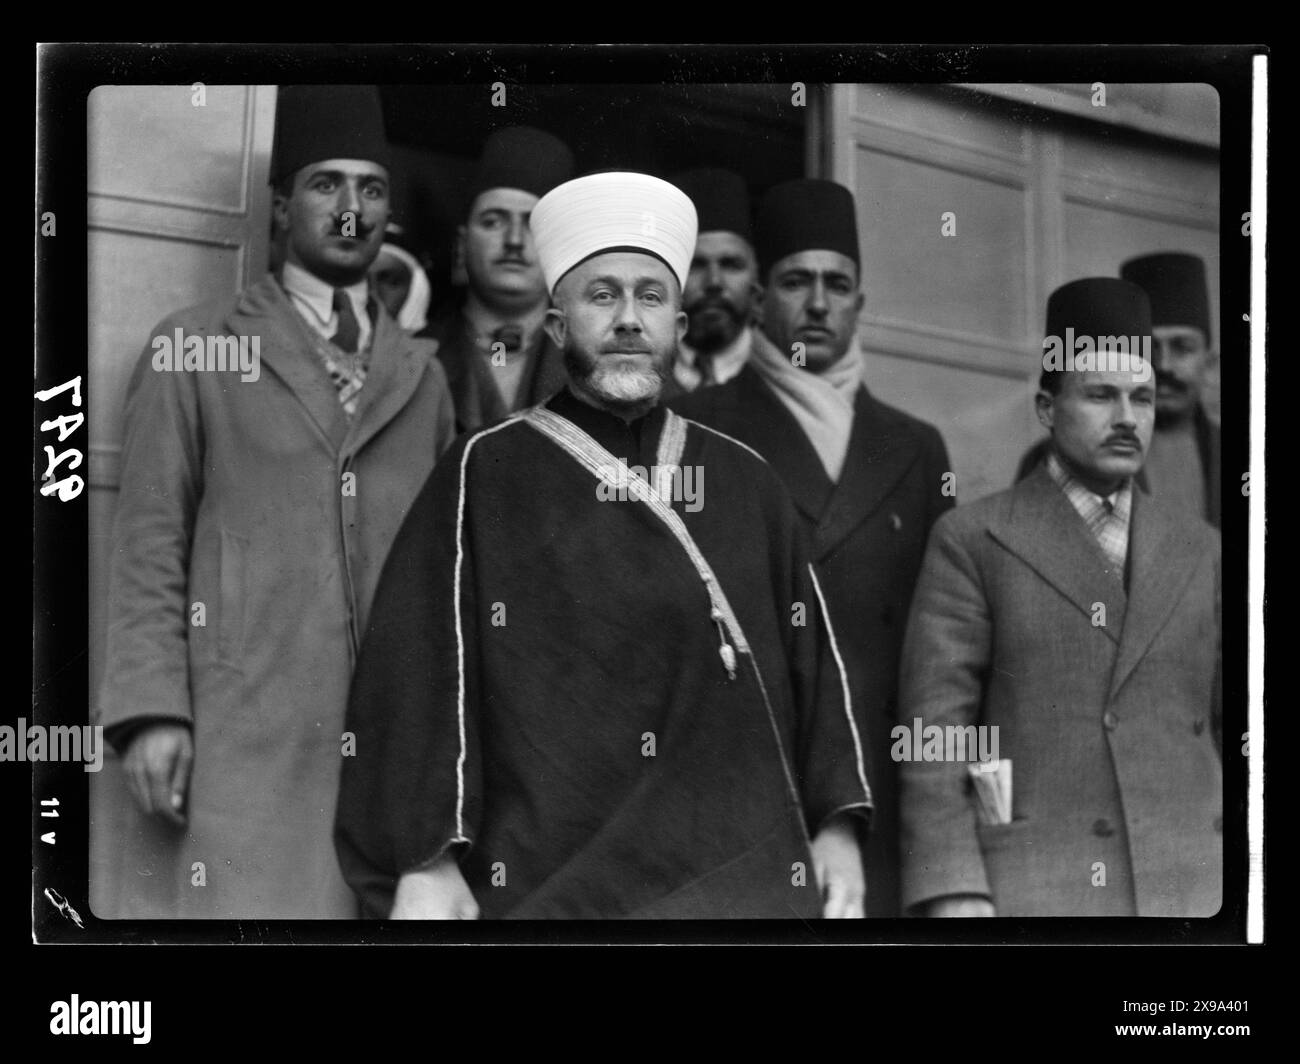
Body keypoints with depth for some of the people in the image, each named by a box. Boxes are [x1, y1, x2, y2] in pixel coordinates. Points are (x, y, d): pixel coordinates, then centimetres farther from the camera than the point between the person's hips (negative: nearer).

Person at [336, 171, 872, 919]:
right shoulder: (486, 475, 1)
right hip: (549, 883, -3)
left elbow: (815, 659, 12)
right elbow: (422, 669, -5)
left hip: (750, 879, 3)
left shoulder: (747, 485, 11)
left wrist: (837, 827, 2)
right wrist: (426, 863, -13)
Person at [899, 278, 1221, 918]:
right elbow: (933, 731, -2)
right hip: (1023, 890, -3)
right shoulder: (972, 541, 4)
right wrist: (953, 891, -10)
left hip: (1185, 888, 3)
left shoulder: (1200, 552, 14)